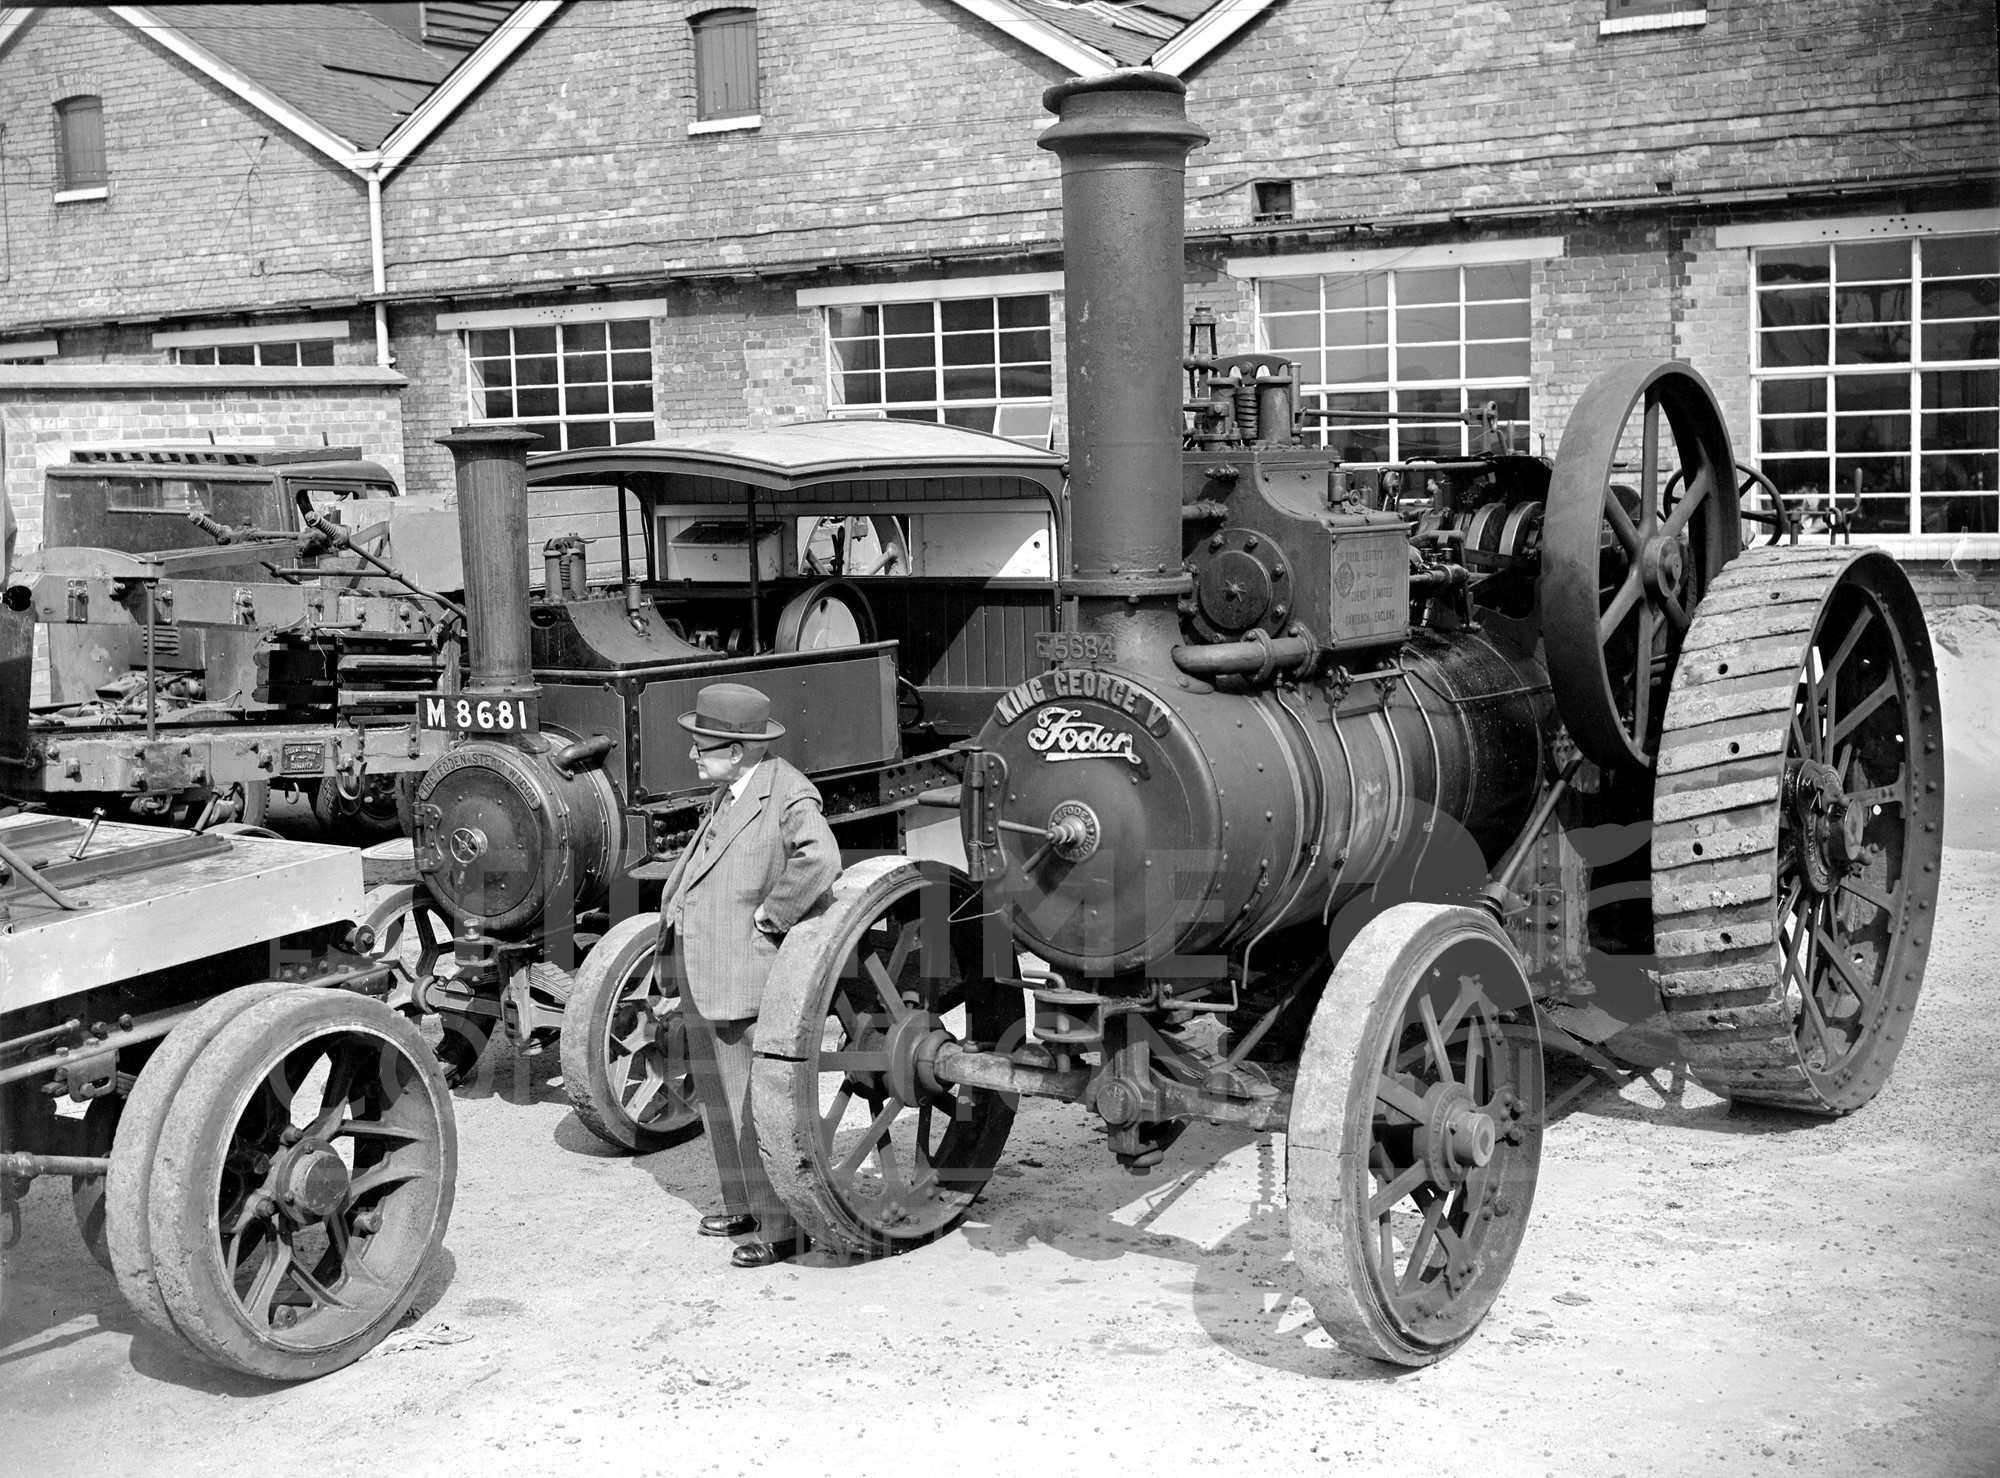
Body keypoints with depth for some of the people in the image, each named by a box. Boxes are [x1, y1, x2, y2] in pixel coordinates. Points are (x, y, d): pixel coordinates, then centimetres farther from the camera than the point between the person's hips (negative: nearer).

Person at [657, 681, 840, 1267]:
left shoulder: (787, 795, -16)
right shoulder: (726, 796, 13)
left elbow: (818, 860, -34)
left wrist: (769, 916, -24)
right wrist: (676, 905, 15)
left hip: (748, 978, -10)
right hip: (702, 979, 10)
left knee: (757, 1106, -4)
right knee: (719, 1100, 19)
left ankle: (784, 1228, 5)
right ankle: (745, 1206, 33)